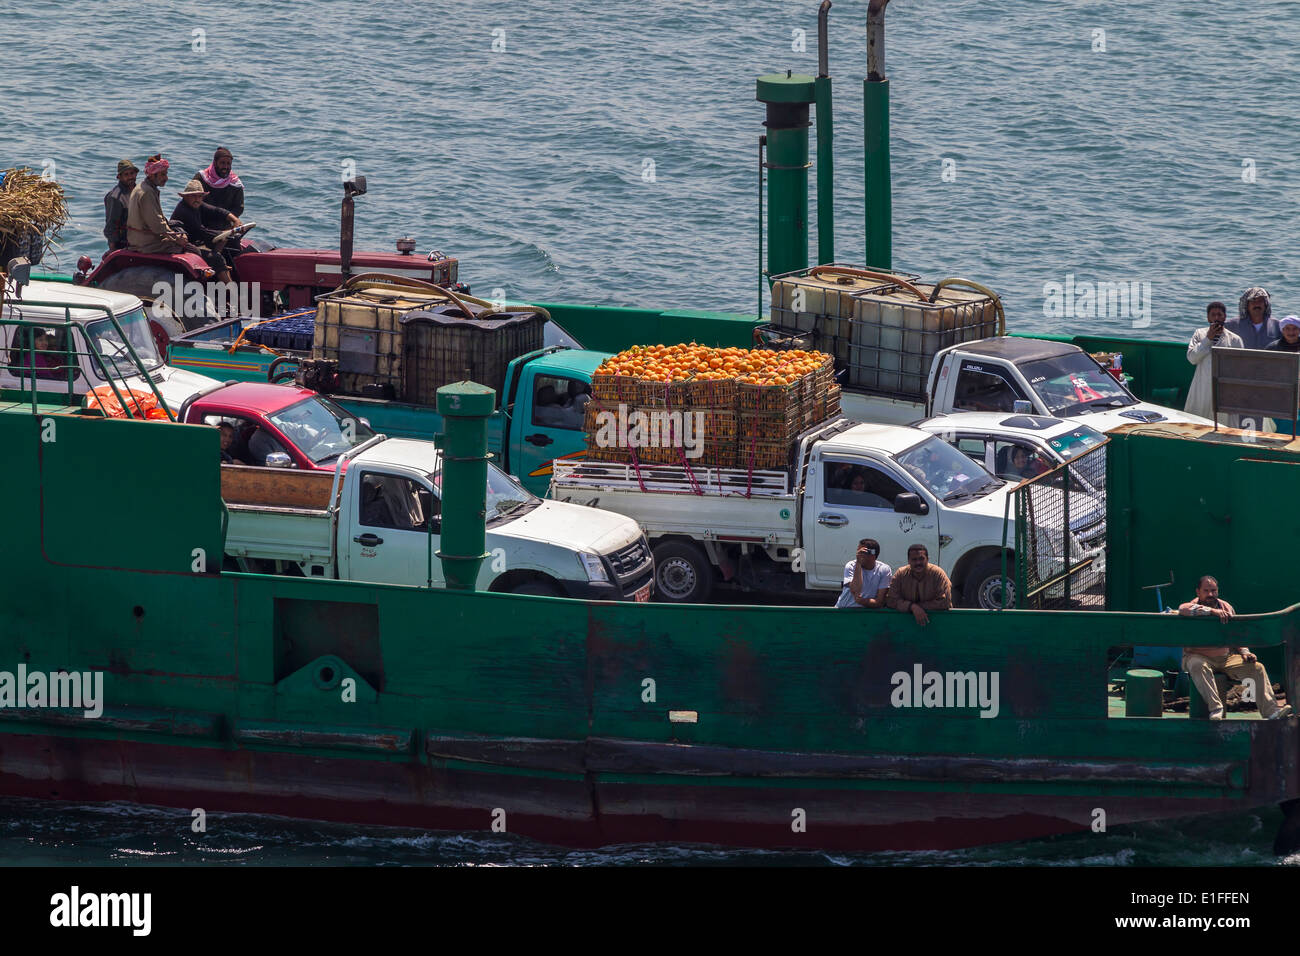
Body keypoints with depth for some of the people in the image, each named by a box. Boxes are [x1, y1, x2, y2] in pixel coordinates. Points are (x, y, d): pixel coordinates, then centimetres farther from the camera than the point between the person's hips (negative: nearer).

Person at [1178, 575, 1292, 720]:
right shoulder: (1193, 607, -2)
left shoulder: (1226, 607, 14)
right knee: (1198, 666, -40)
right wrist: (1211, 611, -31)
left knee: (1257, 668, -13)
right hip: (1198, 656, -5)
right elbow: (1184, 609, -29)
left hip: (1225, 657, 5)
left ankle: (1271, 710, -17)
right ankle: (1215, 707, -41)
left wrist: (1244, 652, 2)